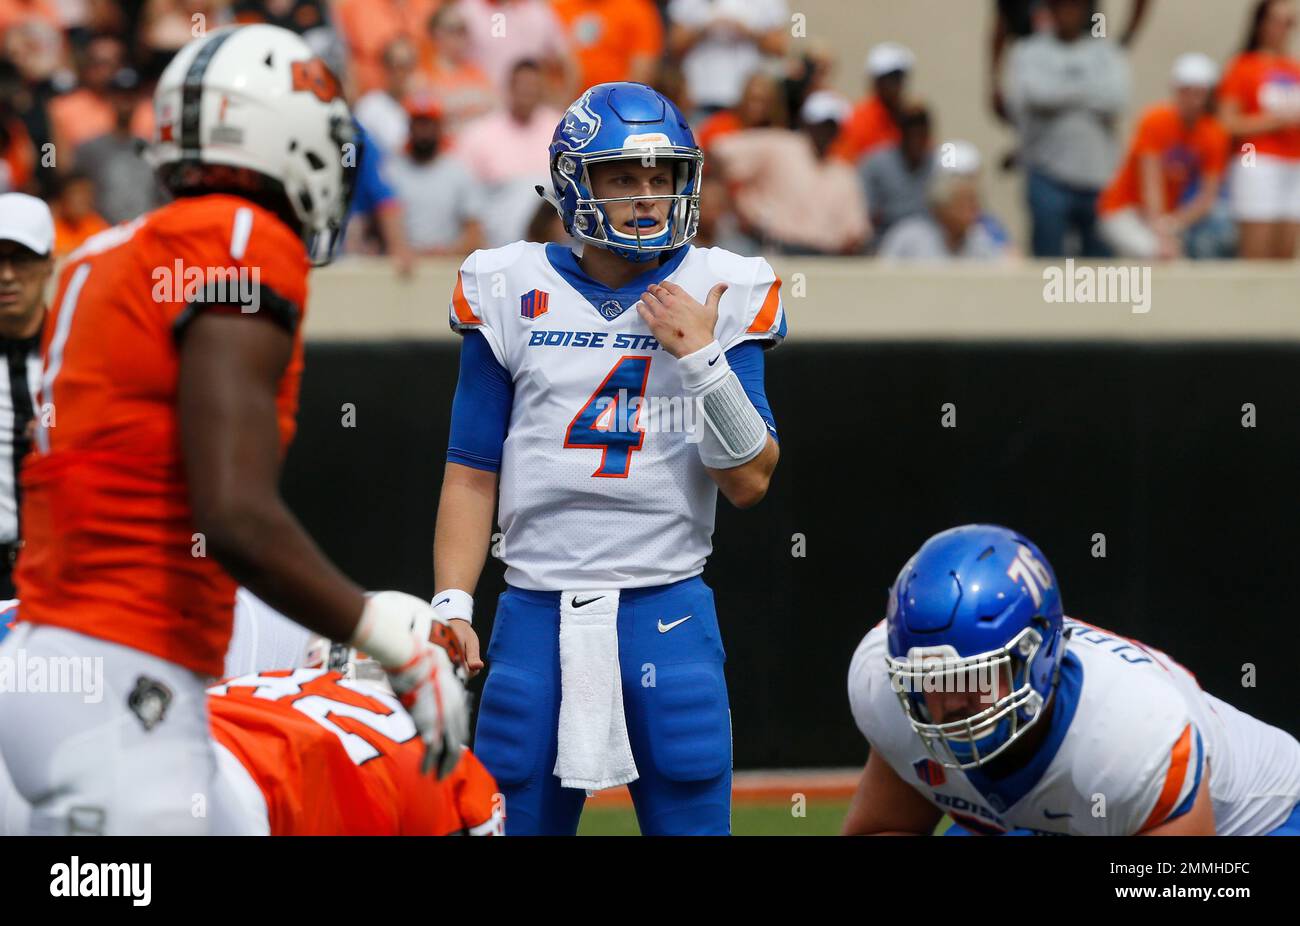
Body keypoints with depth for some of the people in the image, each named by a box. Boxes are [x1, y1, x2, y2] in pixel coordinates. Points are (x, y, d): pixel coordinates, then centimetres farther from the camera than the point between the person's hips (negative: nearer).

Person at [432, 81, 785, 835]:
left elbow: (750, 482, -1)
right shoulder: (513, 294, 5)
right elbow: (473, 474, 8)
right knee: (519, 815, 3)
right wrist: (451, 604, -1)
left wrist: (702, 360, -12)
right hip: (537, 617, 1)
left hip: (669, 615, -1)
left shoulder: (720, 298, 3)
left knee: (693, 817, -2)